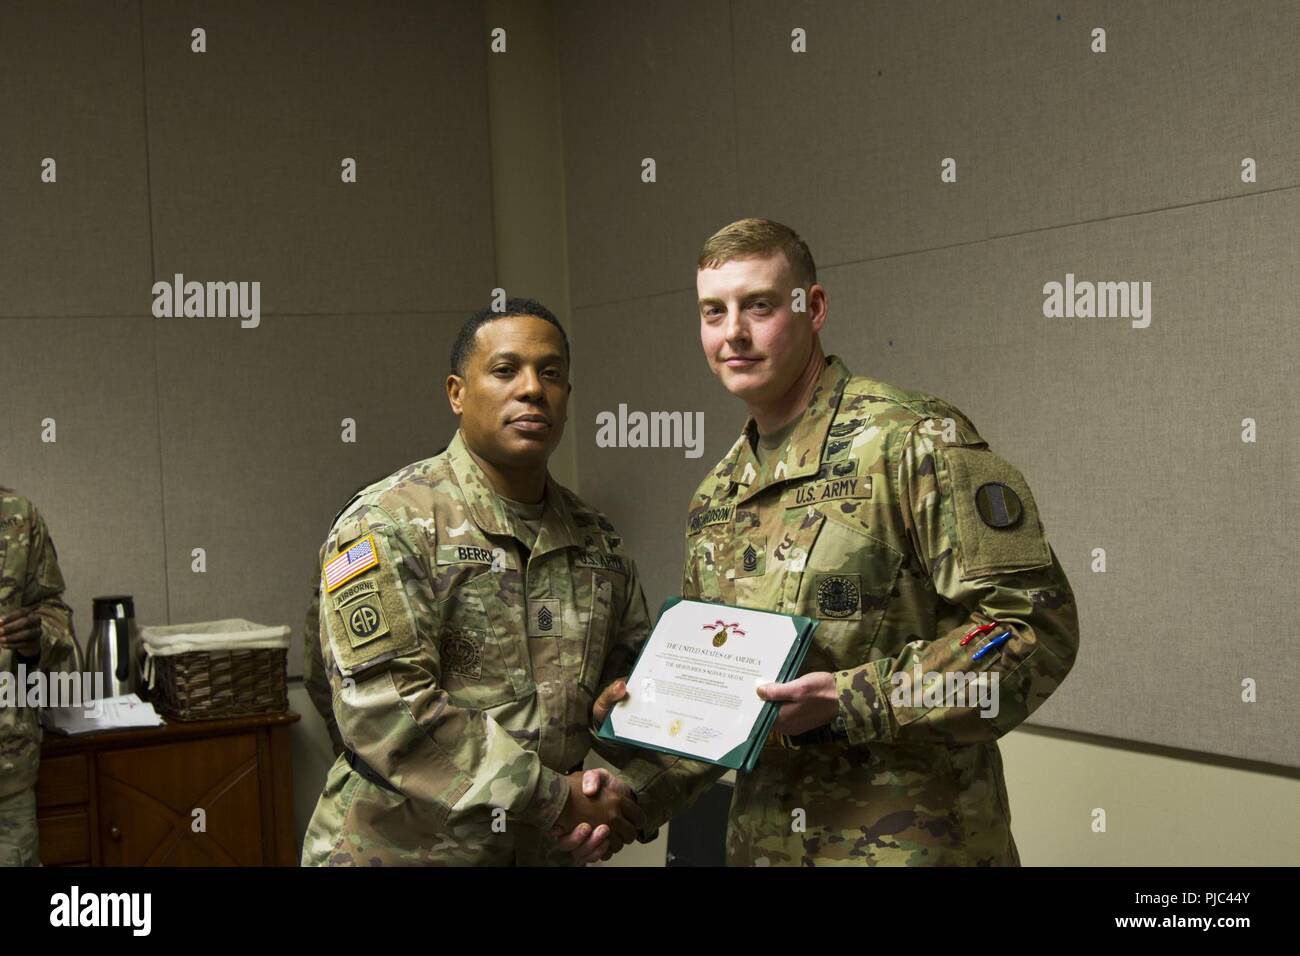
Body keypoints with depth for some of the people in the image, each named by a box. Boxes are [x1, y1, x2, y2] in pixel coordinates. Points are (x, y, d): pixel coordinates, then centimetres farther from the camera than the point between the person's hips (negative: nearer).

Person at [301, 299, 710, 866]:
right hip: (398, 848, -5)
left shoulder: (598, 543, 6)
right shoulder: (387, 524, -12)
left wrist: (635, 797, -11)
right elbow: (384, 710, -22)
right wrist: (555, 798, -21)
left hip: (548, 851, 5)